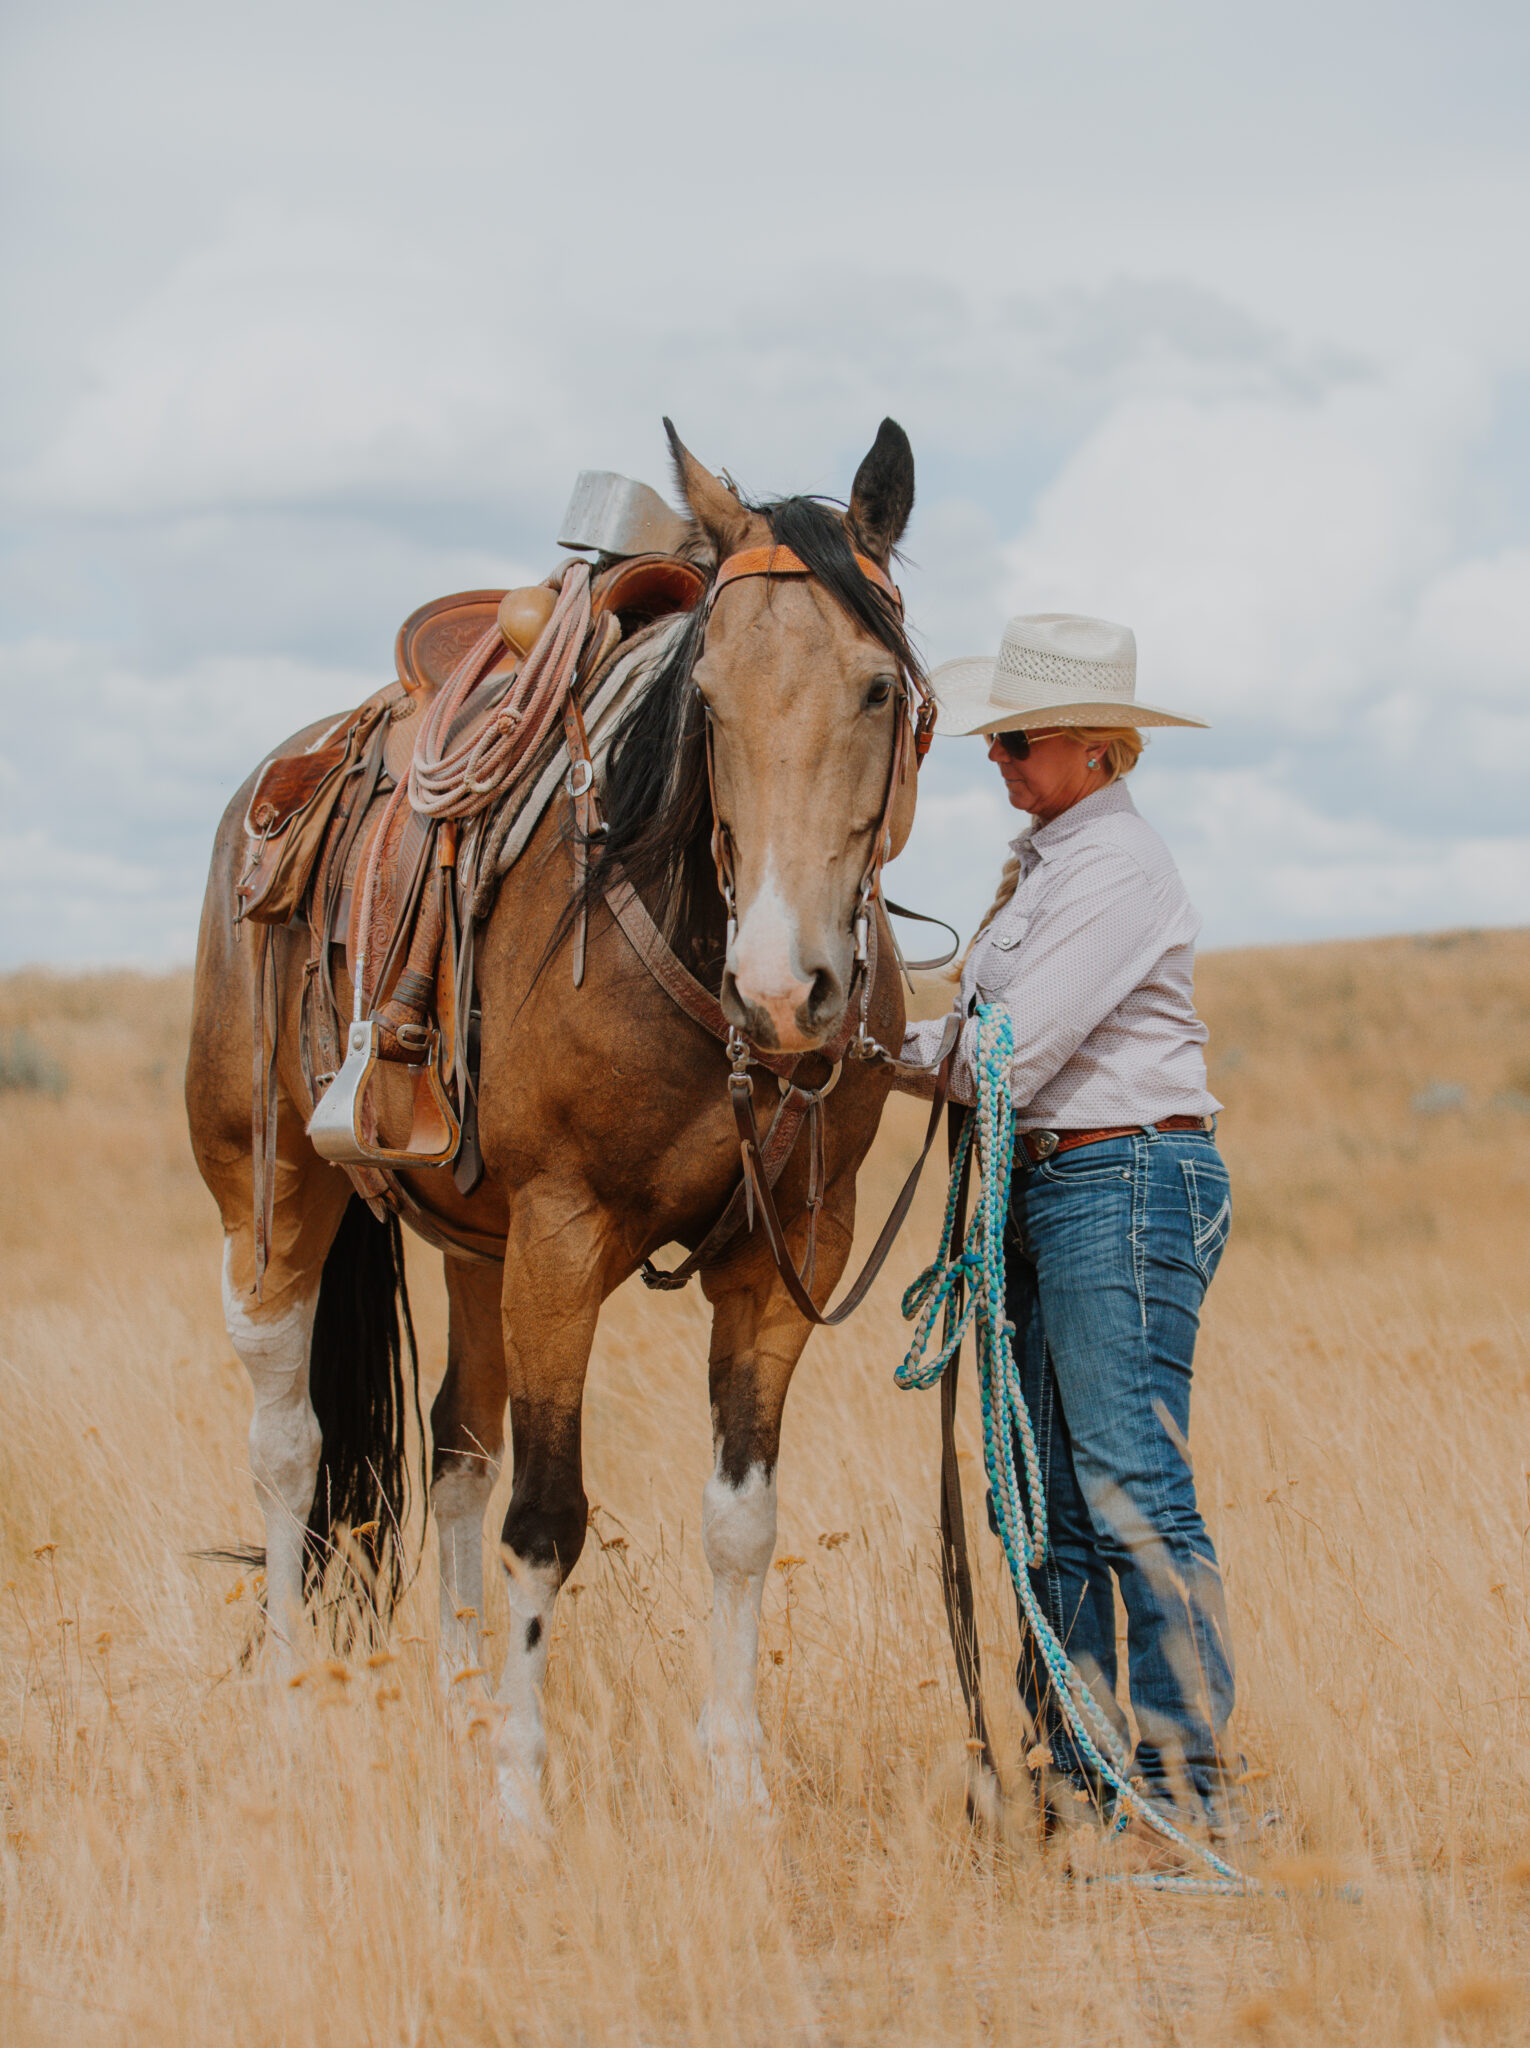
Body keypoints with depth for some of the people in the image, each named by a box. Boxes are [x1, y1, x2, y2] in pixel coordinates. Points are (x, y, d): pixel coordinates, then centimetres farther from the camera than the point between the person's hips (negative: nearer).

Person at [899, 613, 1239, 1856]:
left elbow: (1010, 1056, -17)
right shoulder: (1043, 859, 17)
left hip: (1126, 1188, -10)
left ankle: (1192, 1788, -9)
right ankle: (1074, 1777, 14)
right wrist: (943, 1047, 0)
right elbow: (996, 1043, 19)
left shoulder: (1118, 870, -13)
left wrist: (900, 1049, -1)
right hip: (1044, 1189, 10)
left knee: (1133, 1495, -11)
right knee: (1052, 1506, 10)